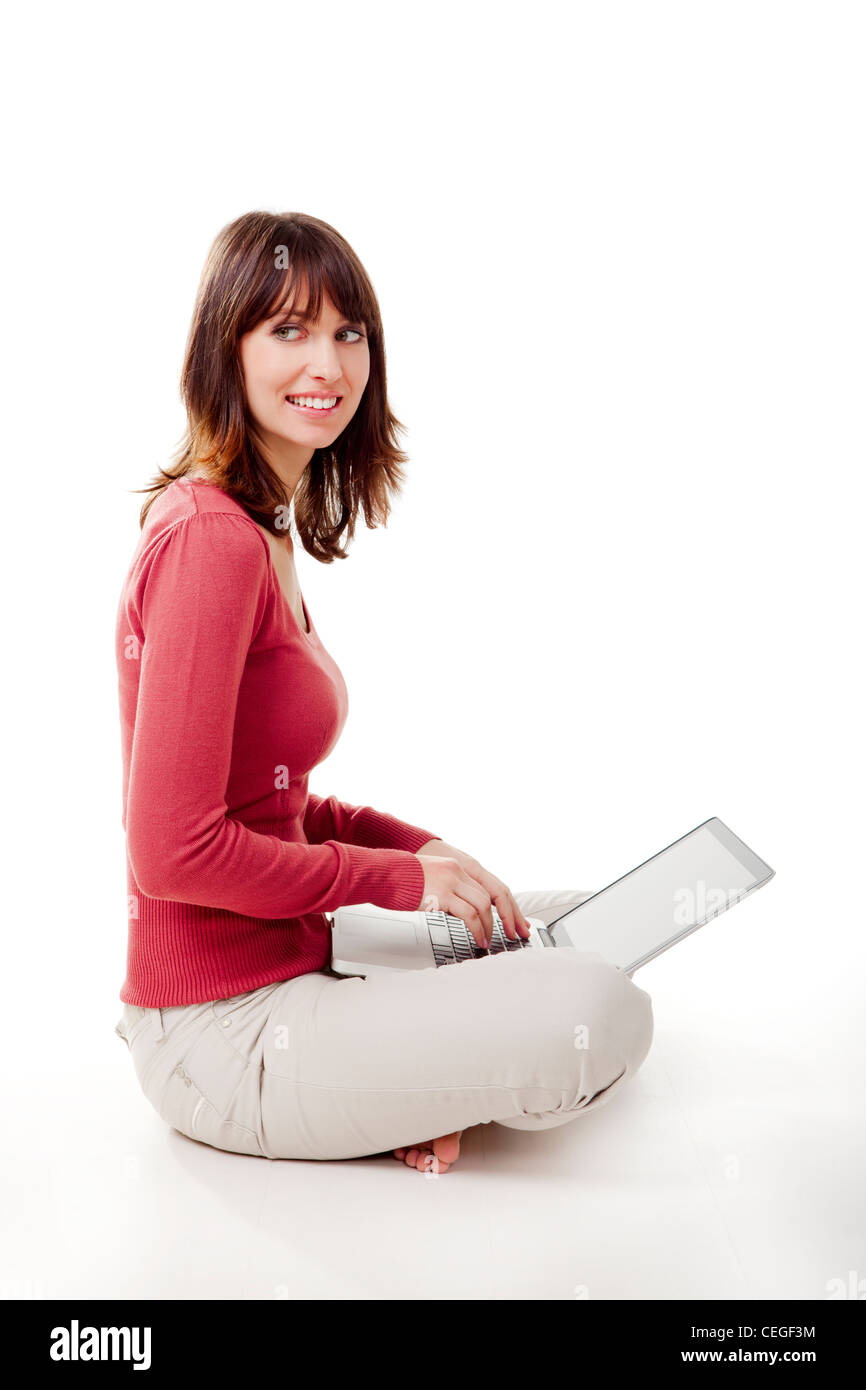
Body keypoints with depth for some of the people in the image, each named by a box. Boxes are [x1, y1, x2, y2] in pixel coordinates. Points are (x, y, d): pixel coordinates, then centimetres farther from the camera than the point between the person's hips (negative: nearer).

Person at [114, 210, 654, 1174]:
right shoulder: (210, 539, -21)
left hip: (287, 954, 10)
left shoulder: (263, 525, 10)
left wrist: (419, 845, 3)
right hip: (219, 1032, -9)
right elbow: (176, 851, -24)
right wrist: (401, 877, -14)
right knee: (602, 1019, -20)